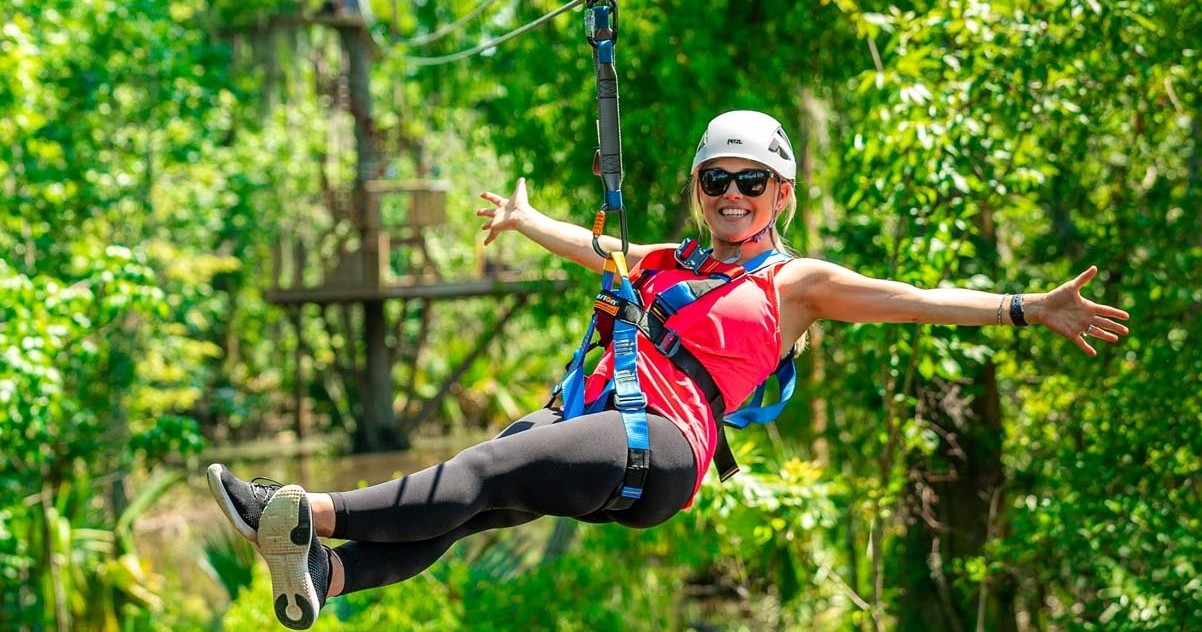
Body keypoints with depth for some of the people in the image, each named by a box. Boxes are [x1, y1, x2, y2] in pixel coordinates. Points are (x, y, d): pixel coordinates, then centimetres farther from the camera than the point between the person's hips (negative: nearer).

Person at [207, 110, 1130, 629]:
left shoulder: (796, 284, 12)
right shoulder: (663, 263, 28)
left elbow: (917, 300, 4)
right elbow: (594, 249, 46)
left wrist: (1028, 309, -7)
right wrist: (524, 219, 65)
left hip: (662, 451, -6)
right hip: (593, 418, 6)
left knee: (479, 478, -26)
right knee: (465, 498, -22)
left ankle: (310, 514, -39)